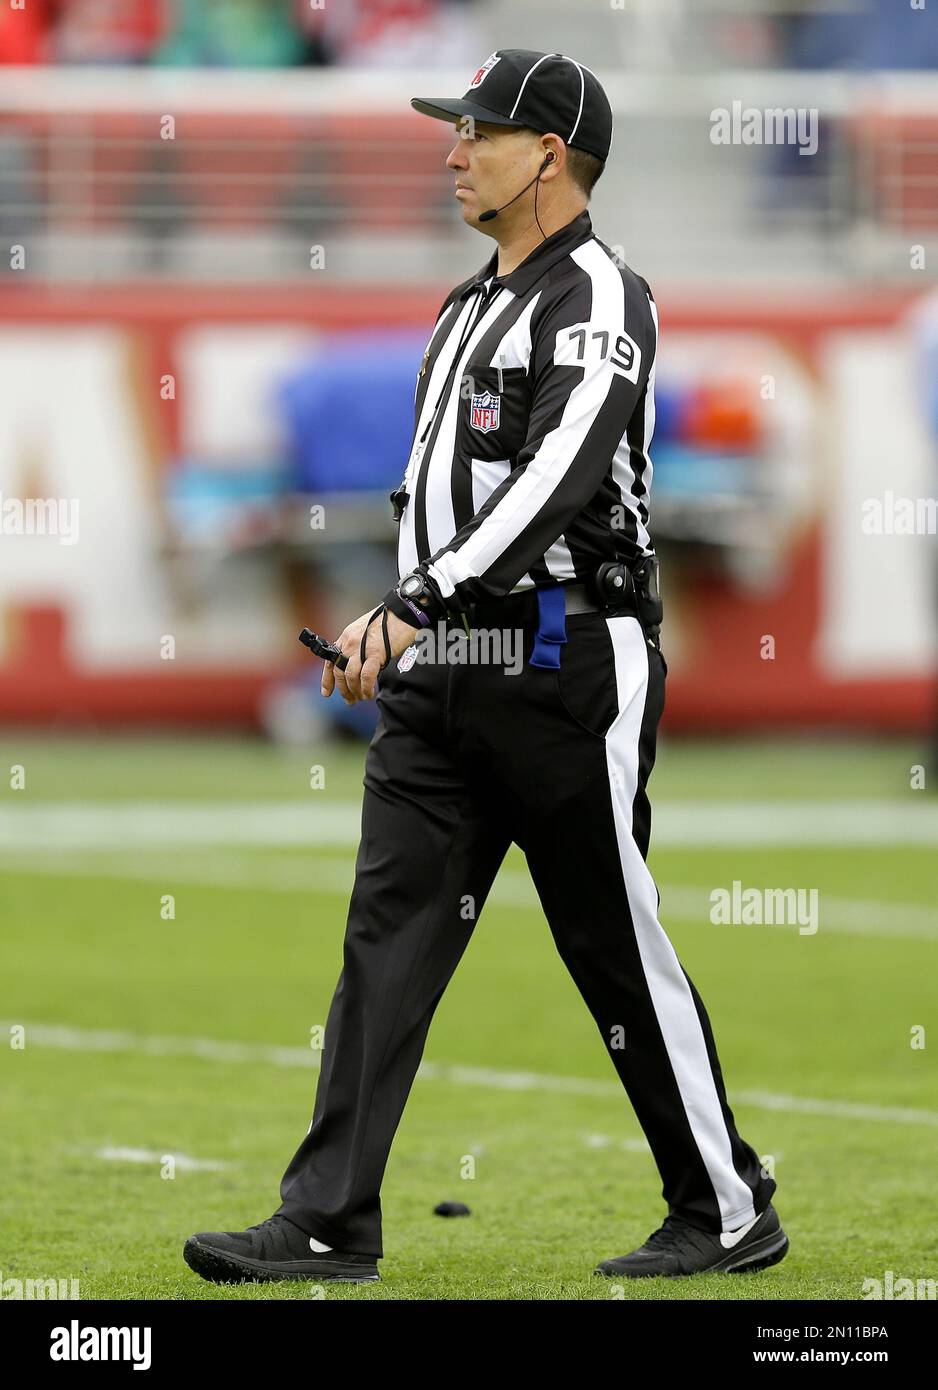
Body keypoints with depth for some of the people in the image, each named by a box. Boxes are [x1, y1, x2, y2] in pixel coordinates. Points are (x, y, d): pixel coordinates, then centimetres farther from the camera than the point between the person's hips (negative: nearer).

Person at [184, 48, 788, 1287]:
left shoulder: (599, 298, -11)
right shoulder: (468, 311, 18)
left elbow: (555, 476, -25)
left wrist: (414, 607, -32)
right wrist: (410, 640, 20)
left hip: (571, 667, -8)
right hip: (446, 672, 8)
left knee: (619, 952, -1)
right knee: (388, 935, -1)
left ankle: (731, 1213, 13)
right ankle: (330, 1226, -4)